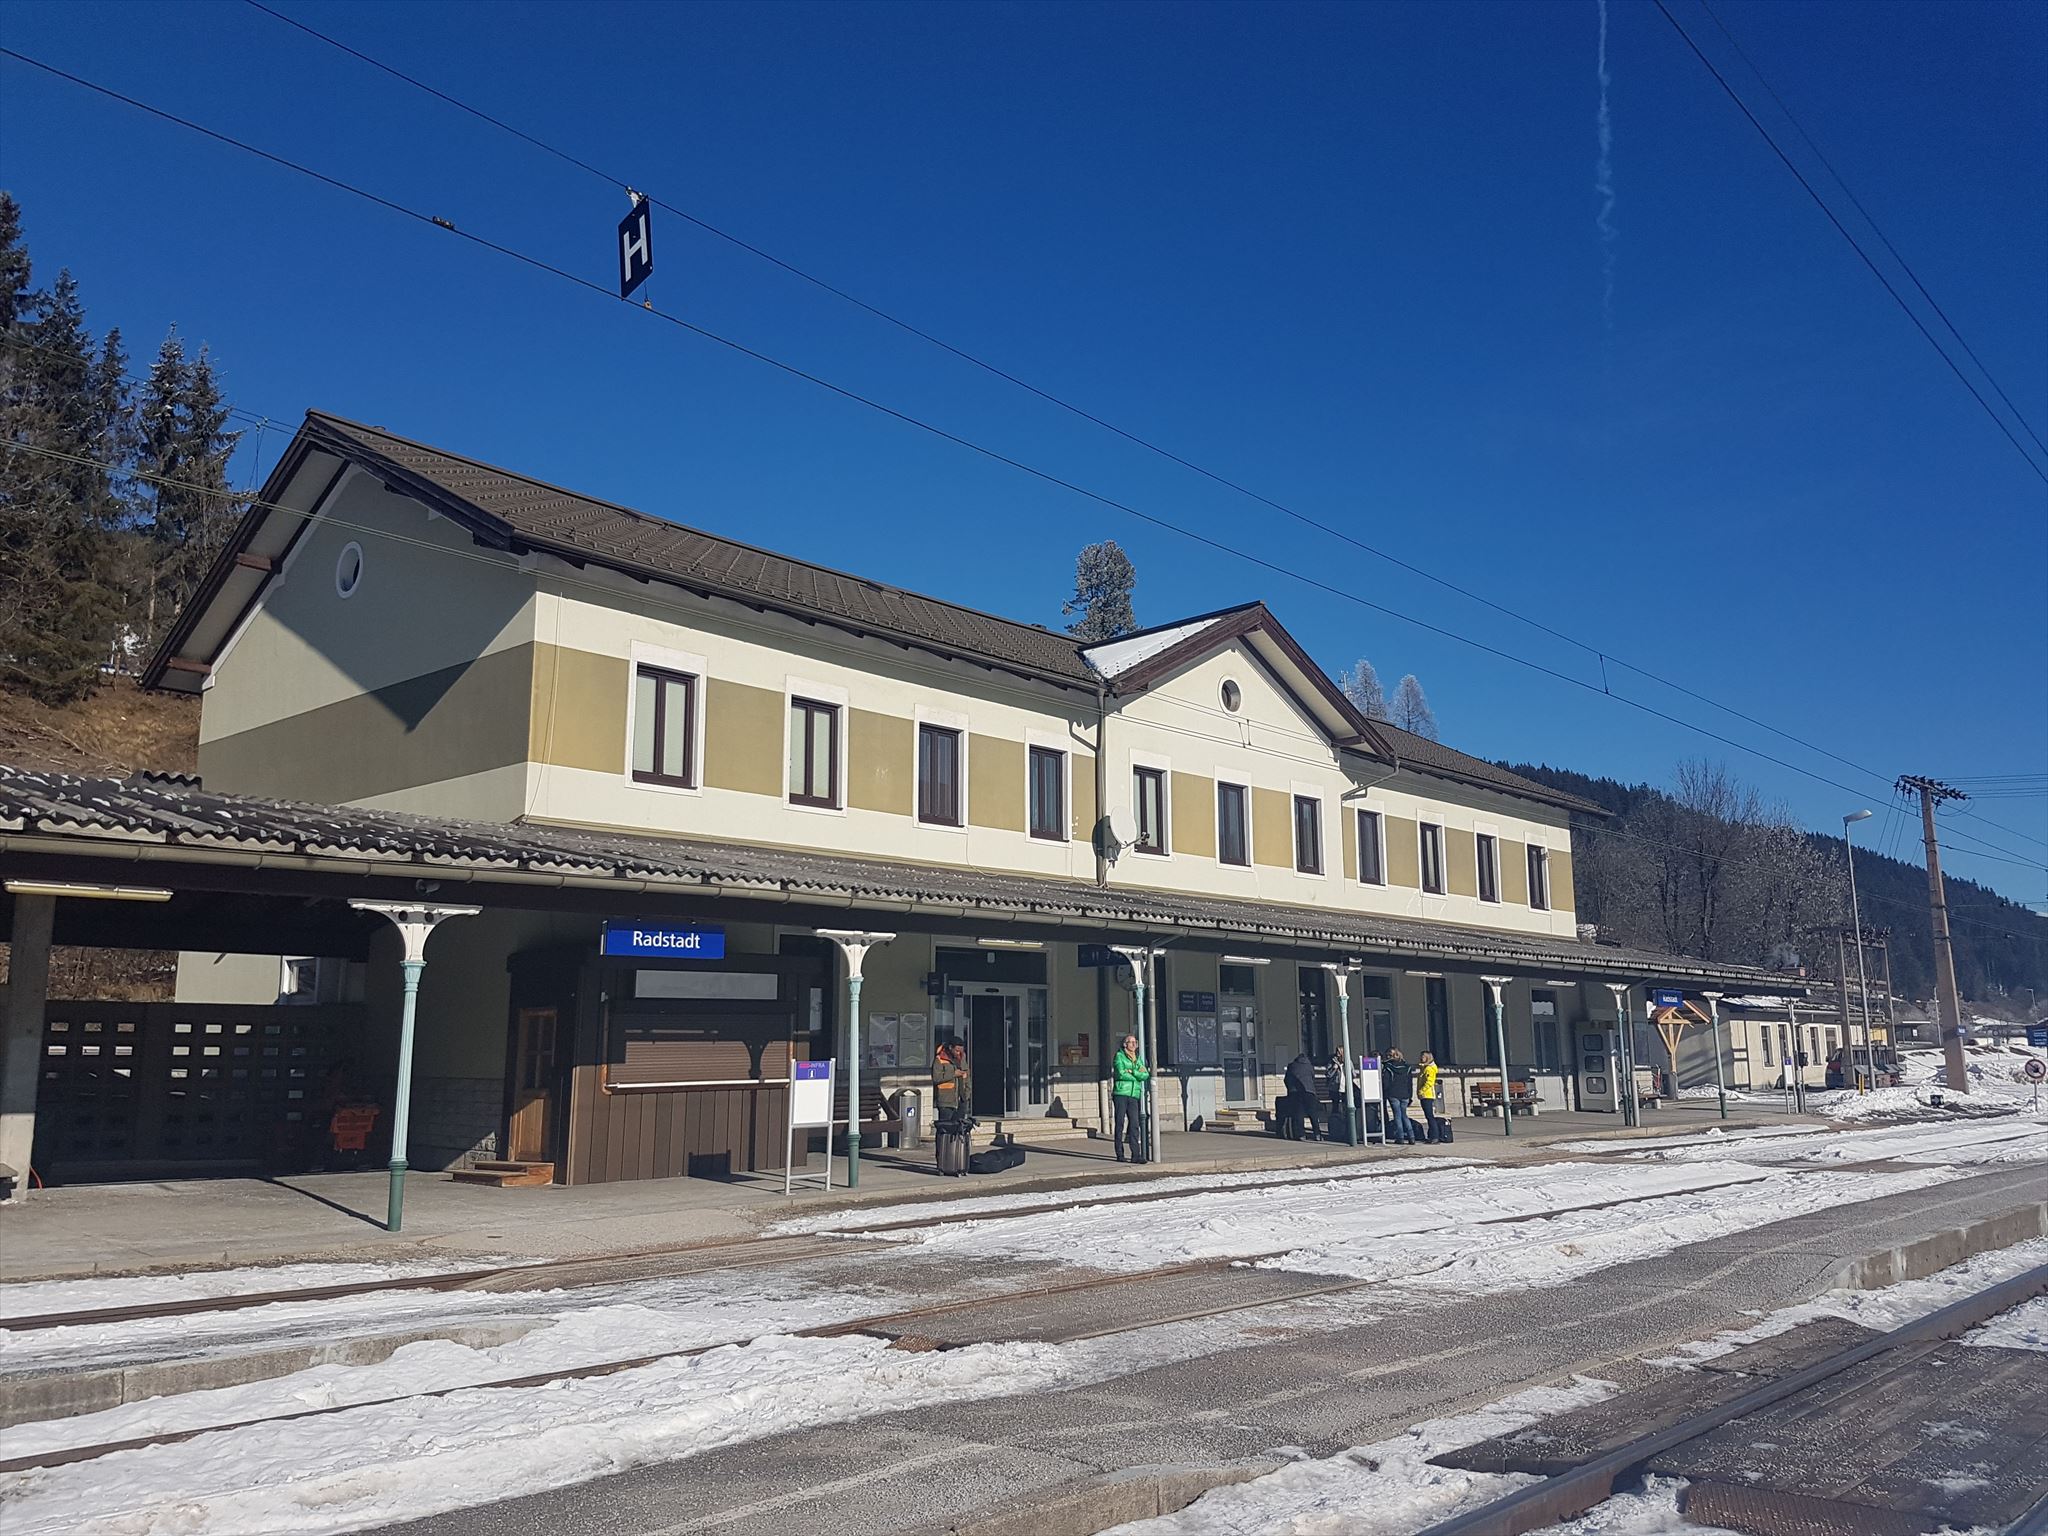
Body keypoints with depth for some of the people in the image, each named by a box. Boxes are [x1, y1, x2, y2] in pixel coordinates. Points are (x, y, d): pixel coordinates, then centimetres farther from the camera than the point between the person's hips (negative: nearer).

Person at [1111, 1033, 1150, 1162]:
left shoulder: (1139, 1058, 18)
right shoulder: (1119, 1056, 2)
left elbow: (1145, 1075, 6)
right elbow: (1121, 1074, -11)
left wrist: (1132, 1072, -9)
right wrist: (1138, 1075, 0)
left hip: (1135, 1095, 4)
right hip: (1121, 1093, -4)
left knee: (1135, 1125, -3)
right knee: (1120, 1124, -1)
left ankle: (1136, 1155, -5)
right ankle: (1120, 1154, 4)